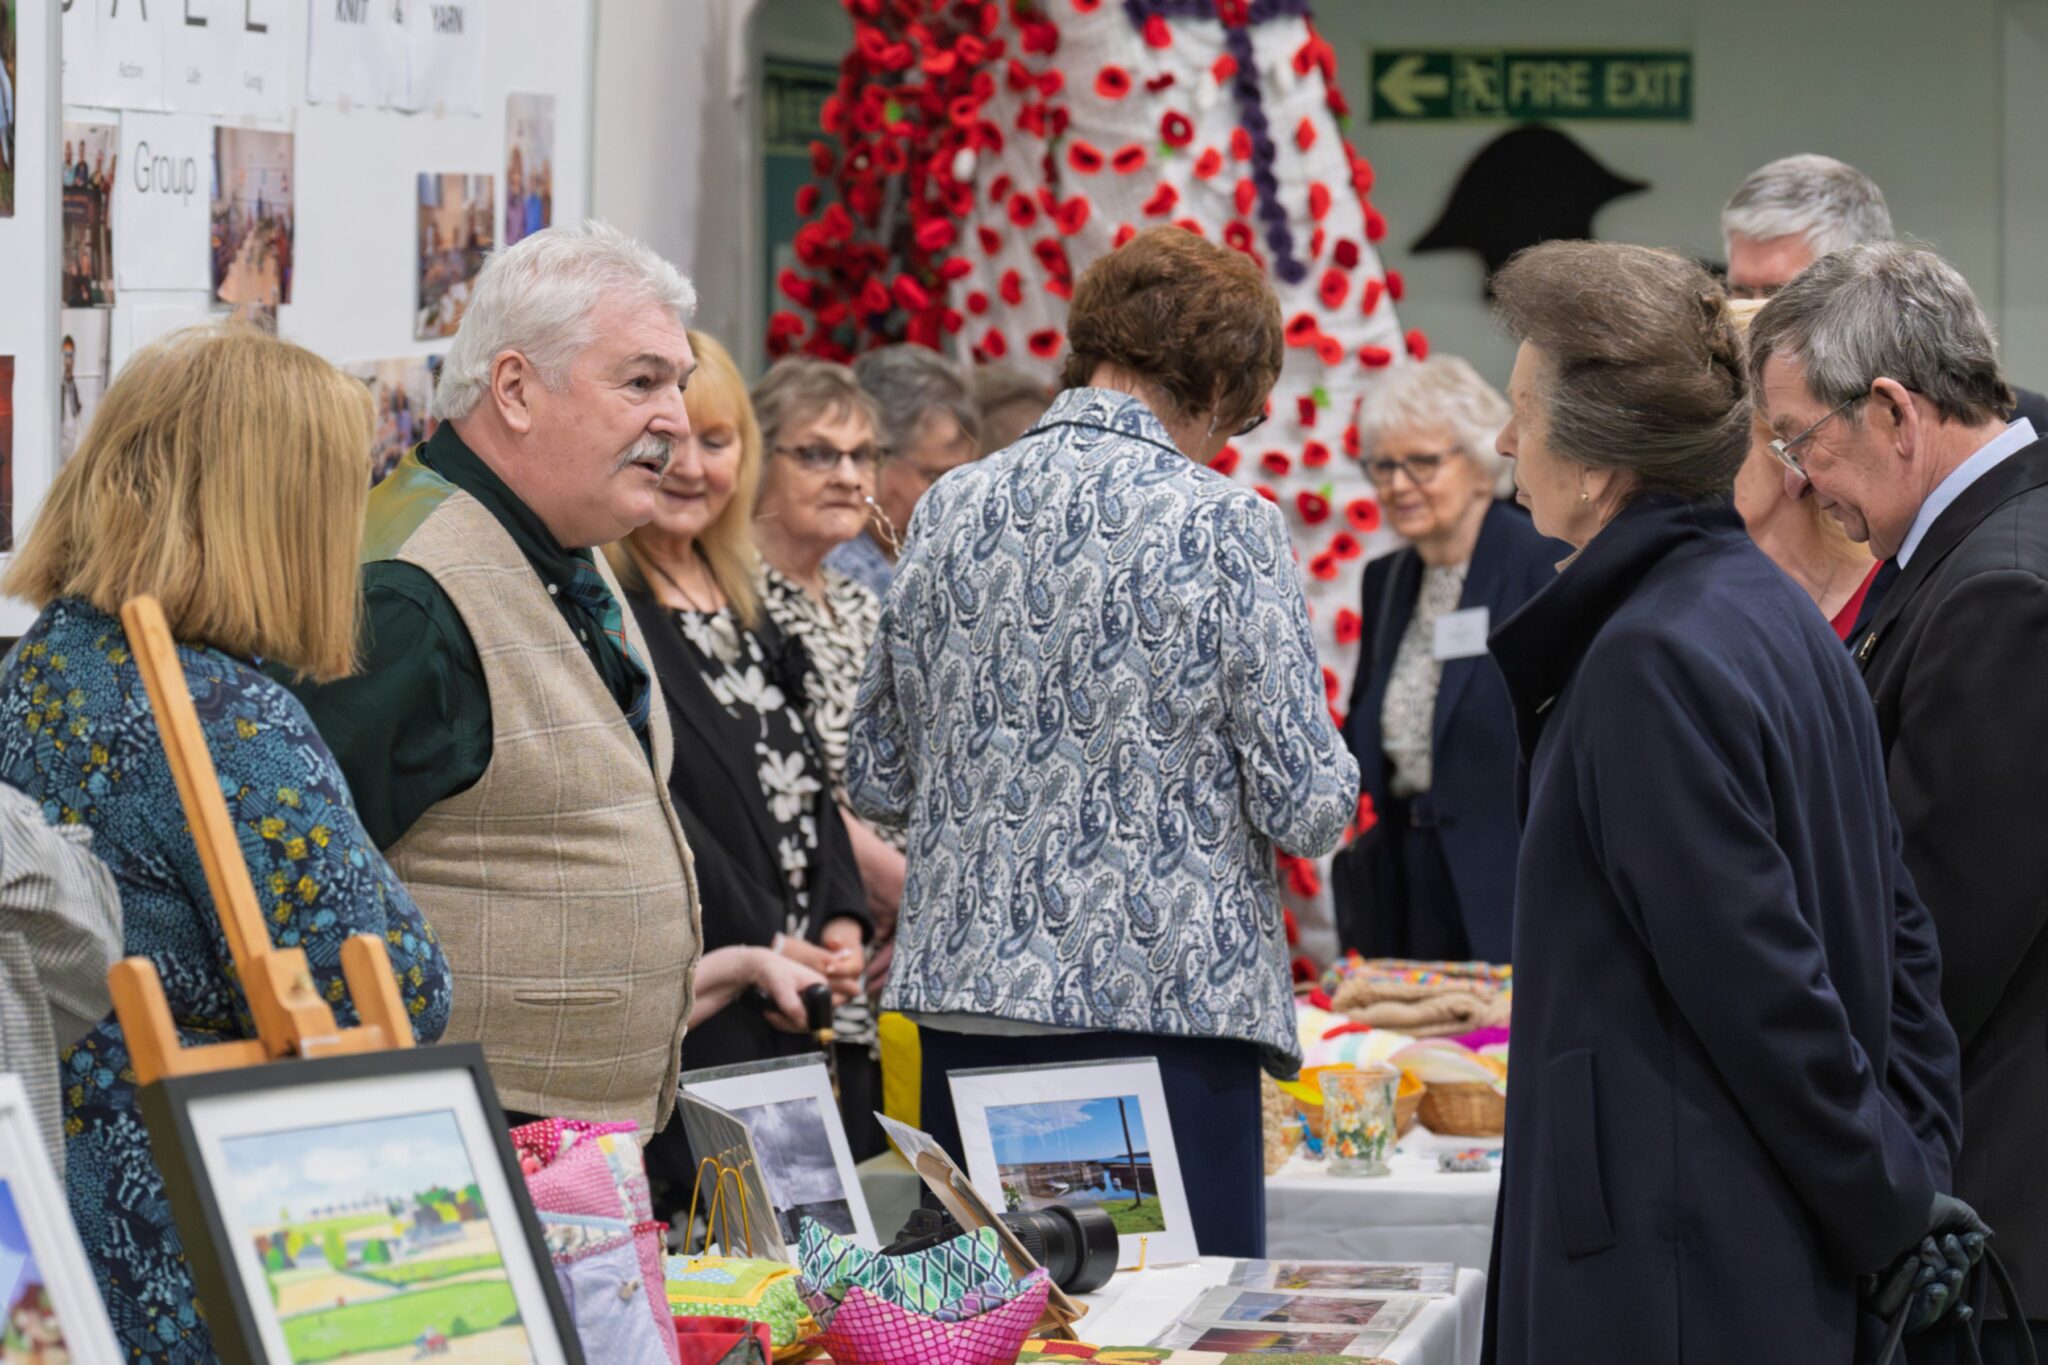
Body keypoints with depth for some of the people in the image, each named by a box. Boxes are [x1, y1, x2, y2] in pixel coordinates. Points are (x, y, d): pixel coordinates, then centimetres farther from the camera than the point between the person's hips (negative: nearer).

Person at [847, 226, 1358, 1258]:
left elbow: (877, 783, 13)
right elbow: (1309, 811, -9)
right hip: (1164, 1005, -5)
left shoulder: (951, 510, 5)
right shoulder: (1218, 525, -9)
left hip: (966, 1001, 5)